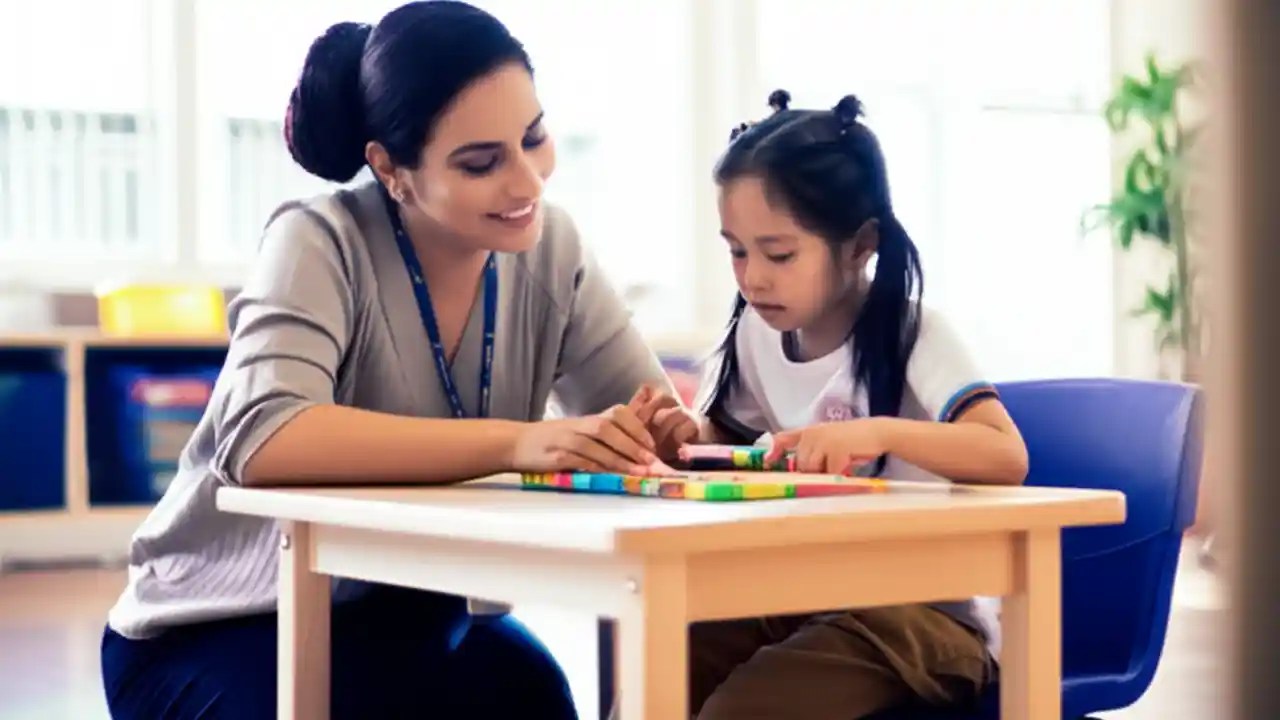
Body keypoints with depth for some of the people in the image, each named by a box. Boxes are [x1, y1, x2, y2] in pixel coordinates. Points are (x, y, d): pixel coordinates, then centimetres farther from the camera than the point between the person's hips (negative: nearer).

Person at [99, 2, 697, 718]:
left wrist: (665, 428, -32)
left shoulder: (548, 246, -7)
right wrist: (514, 442, -47)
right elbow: (259, 440, -38)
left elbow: (644, 410, -7)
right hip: (227, 624, -3)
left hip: (407, 614, 4)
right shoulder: (323, 244, -22)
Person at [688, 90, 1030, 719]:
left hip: (921, 610, -6)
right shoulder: (754, 337, 5)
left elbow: (1008, 458, -24)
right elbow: (718, 449, 18)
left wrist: (879, 433, -38)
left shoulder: (912, 336, -12)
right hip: (799, 598, 6)